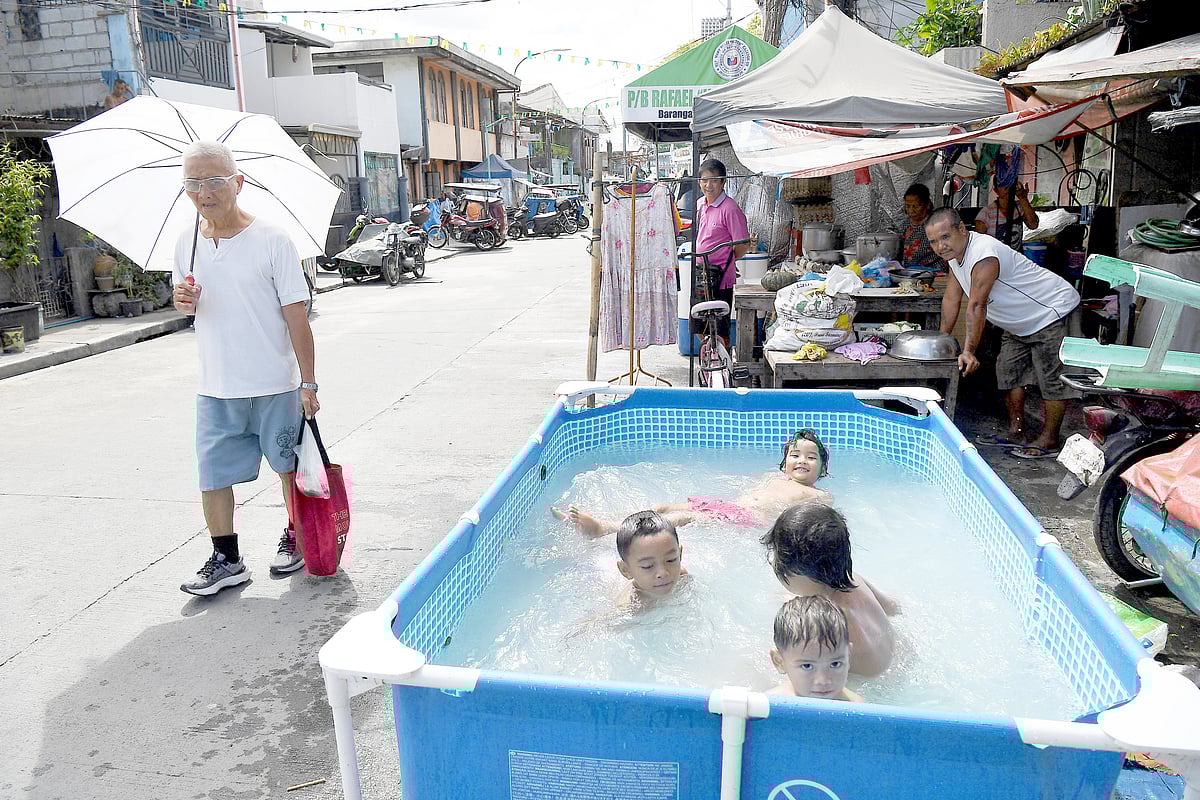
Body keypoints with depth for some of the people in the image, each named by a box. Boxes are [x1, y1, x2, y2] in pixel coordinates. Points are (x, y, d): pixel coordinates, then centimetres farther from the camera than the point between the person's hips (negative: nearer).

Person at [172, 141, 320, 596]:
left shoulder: (271, 240, -10)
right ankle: (226, 559, 22)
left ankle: (296, 539, 32)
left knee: (290, 465, 11)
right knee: (213, 474, 8)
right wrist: (183, 299, -7)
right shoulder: (187, 245, 4)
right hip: (215, 388, 4)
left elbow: (296, 315, -10)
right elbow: (189, 306, 18)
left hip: (274, 384, -4)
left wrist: (308, 382, -11)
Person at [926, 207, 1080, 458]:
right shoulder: (956, 252, -2)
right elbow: (952, 297, 5)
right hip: (1020, 323, 10)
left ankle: (1049, 440, 2)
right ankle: (1016, 434, 22)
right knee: (1009, 372, 12)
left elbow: (977, 306, -38)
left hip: (1053, 313, -10)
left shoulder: (984, 254, -32)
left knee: (1052, 377, -8)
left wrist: (969, 351, -40)